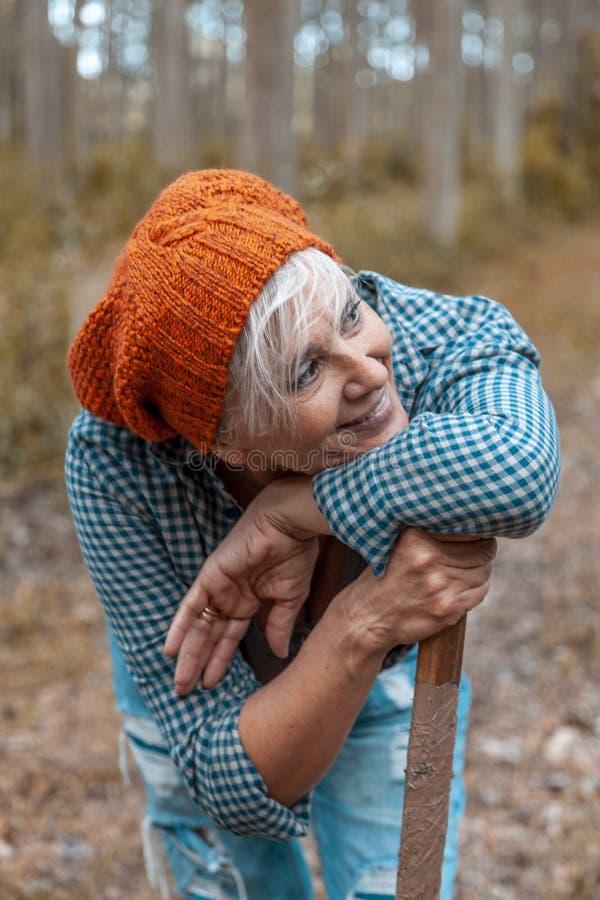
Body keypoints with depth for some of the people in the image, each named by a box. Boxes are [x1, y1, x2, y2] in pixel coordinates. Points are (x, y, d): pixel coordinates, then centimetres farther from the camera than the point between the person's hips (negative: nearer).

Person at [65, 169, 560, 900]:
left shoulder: (457, 343, -37)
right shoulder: (113, 463, -38)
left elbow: (515, 470, -62)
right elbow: (240, 791, -37)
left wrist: (283, 516, -49)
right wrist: (363, 620, -53)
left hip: (391, 673, 1)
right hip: (202, 661, 0)